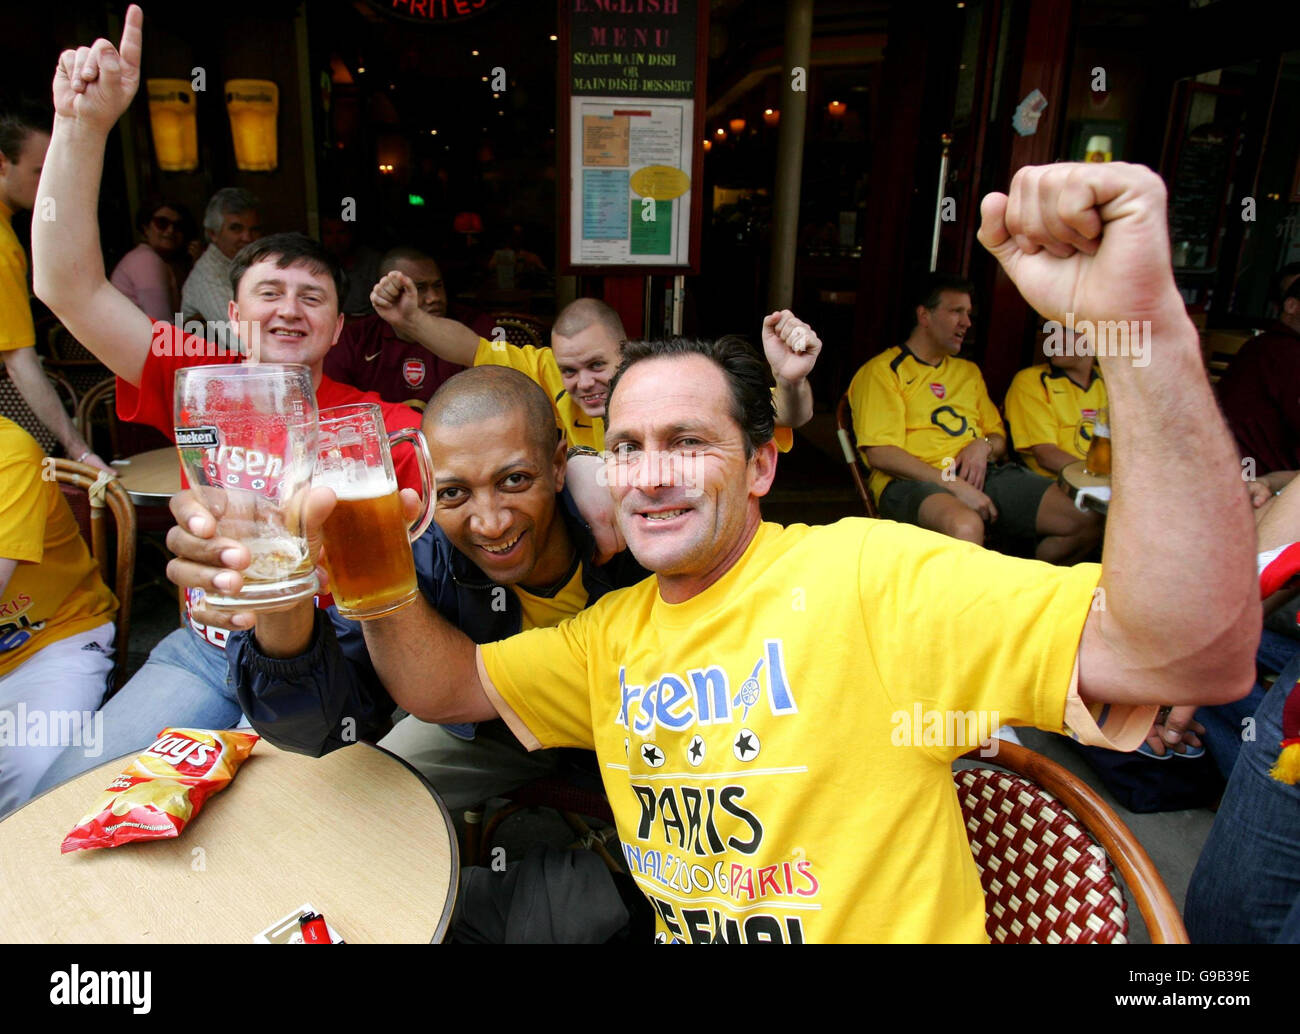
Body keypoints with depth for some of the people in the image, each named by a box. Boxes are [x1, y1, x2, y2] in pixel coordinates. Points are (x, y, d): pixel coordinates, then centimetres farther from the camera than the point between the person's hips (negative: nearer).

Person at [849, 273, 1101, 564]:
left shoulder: (968, 371, 28)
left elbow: (999, 438, 30)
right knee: (966, 526, -41)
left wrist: (984, 446, 3)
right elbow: (880, 454, -9)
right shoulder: (882, 371, 4)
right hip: (914, 481, -7)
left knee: (1087, 523, -12)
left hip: (980, 475, 7)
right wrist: (953, 484, -16)